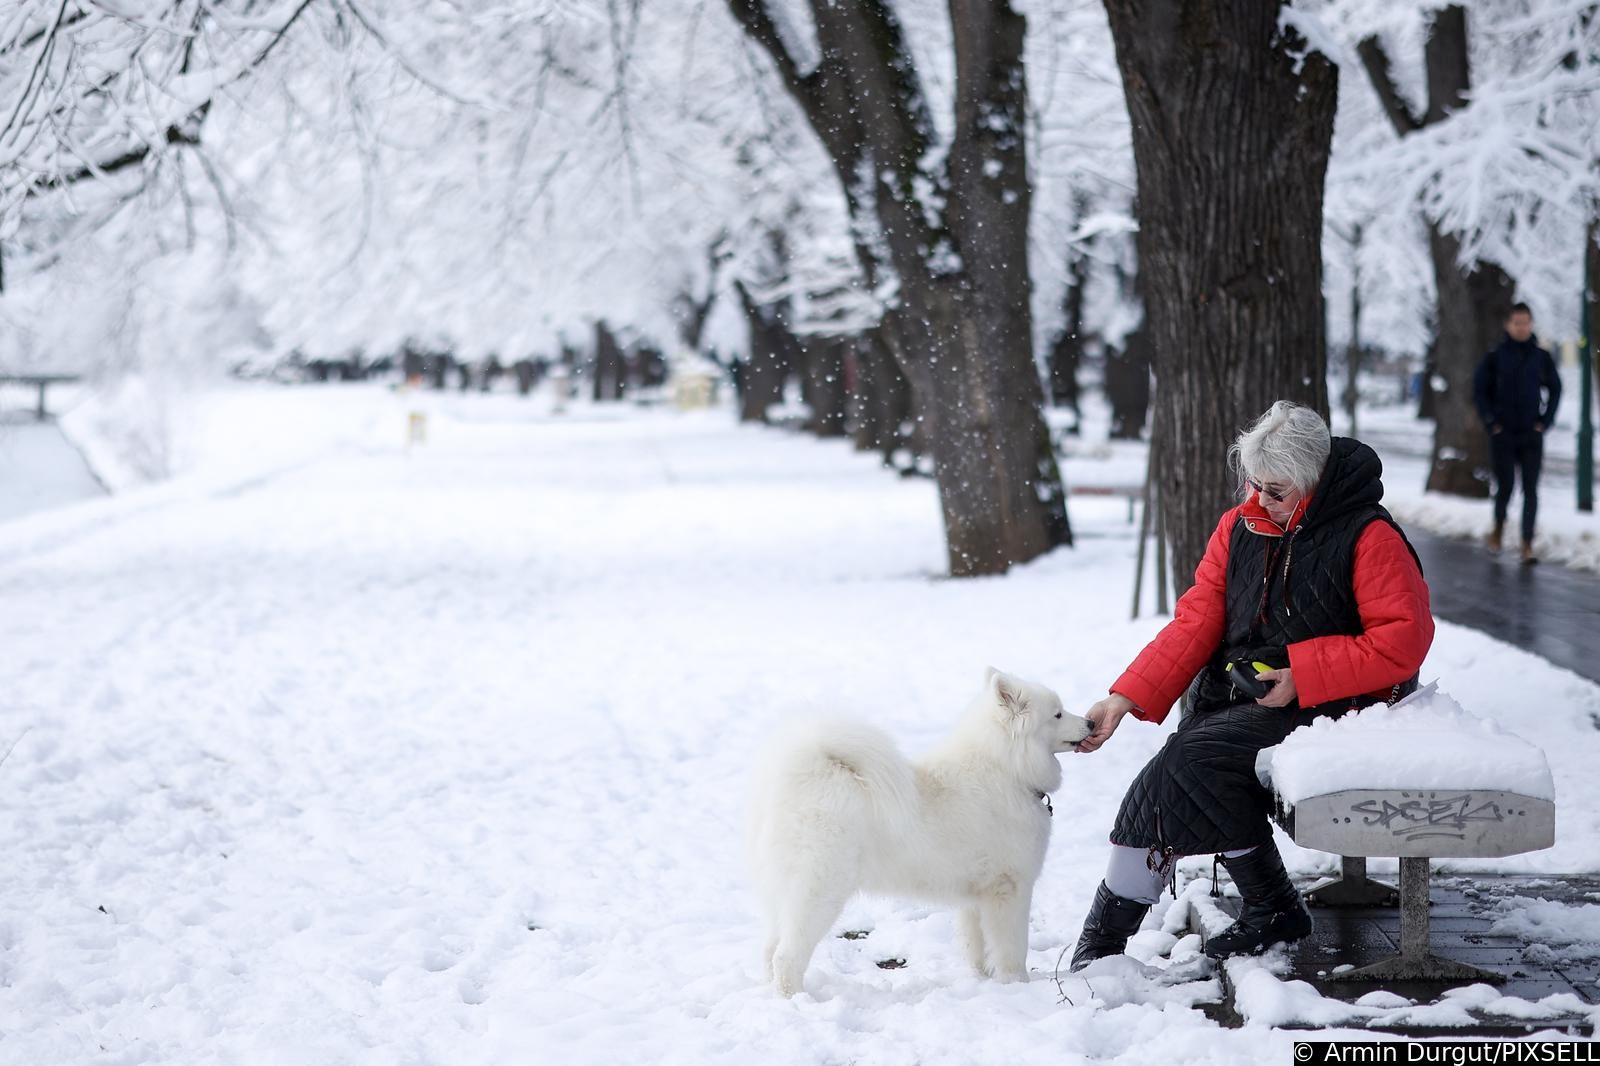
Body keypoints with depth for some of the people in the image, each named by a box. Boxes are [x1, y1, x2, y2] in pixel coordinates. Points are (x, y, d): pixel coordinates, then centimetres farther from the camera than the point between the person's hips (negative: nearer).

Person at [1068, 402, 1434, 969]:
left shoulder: (1368, 535, -8)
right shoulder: (1239, 528, 8)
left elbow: (1404, 641, -13)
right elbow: (1195, 623, 4)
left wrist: (1302, 676, -18)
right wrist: (1124, 699, -9)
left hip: (1324, 705, -6)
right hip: (1232, 697, 6)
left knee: (1194, 758, -26)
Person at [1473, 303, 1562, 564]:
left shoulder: (1542, 358, 3)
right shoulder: (1495, 357, -2)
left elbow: (1555, 389, 12)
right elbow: (1479, 389, 4)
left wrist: (1545, 420, 2)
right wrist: (1491, 422, -3)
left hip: (1532, 435, 1)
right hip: (1503, 435, -1)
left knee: (1530, 489, -5)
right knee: (1505, 486, 1)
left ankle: (1527, 545, -4)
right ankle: (1499, 527, 28)